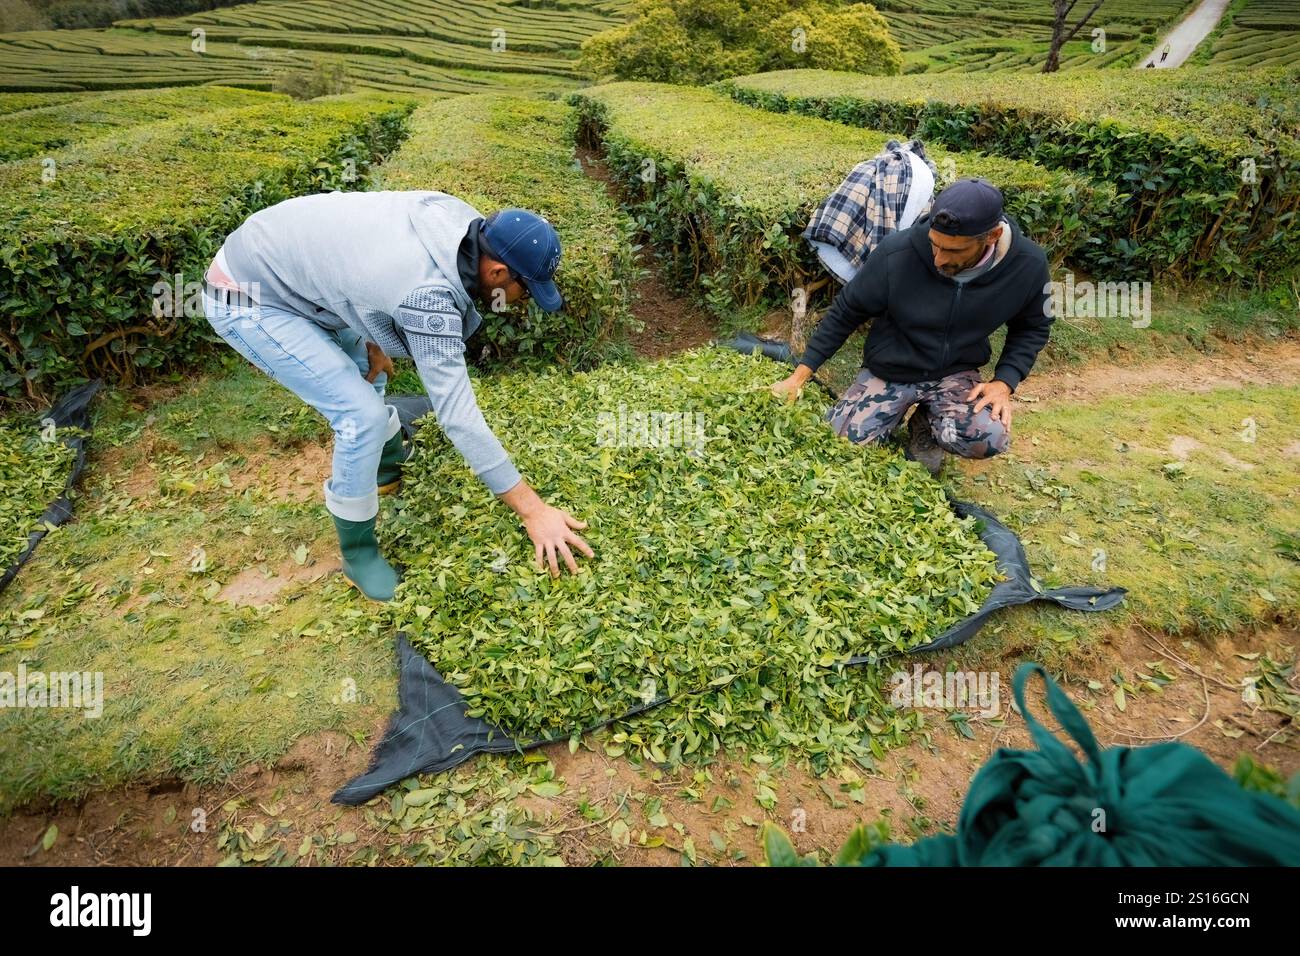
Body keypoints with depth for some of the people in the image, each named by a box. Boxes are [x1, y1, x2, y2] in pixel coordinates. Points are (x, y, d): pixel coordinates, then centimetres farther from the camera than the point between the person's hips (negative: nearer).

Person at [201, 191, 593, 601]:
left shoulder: (459, 218, -10)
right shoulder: (429, 295, -33)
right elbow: (458, 414, -34)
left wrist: (373, 340, 5)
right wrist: (533, 510, -32)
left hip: (267, 256, 10)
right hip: (246, 301, -9)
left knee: (363, 367, 25)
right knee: (363, 414, -15)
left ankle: (390, 466, 50)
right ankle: (358, 552, 6)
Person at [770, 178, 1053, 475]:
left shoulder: (1028, 264, -17)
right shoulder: (897, 253, -23)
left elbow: (1033, 327, 2)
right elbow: (846, 311, -10)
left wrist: (1004, 382, -14)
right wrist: (801, 373, -13)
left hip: (956, 373, 1)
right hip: (888, 371, 0)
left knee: (988, 439, -29)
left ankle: (926, 423, 7)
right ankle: (898, 412, 14)